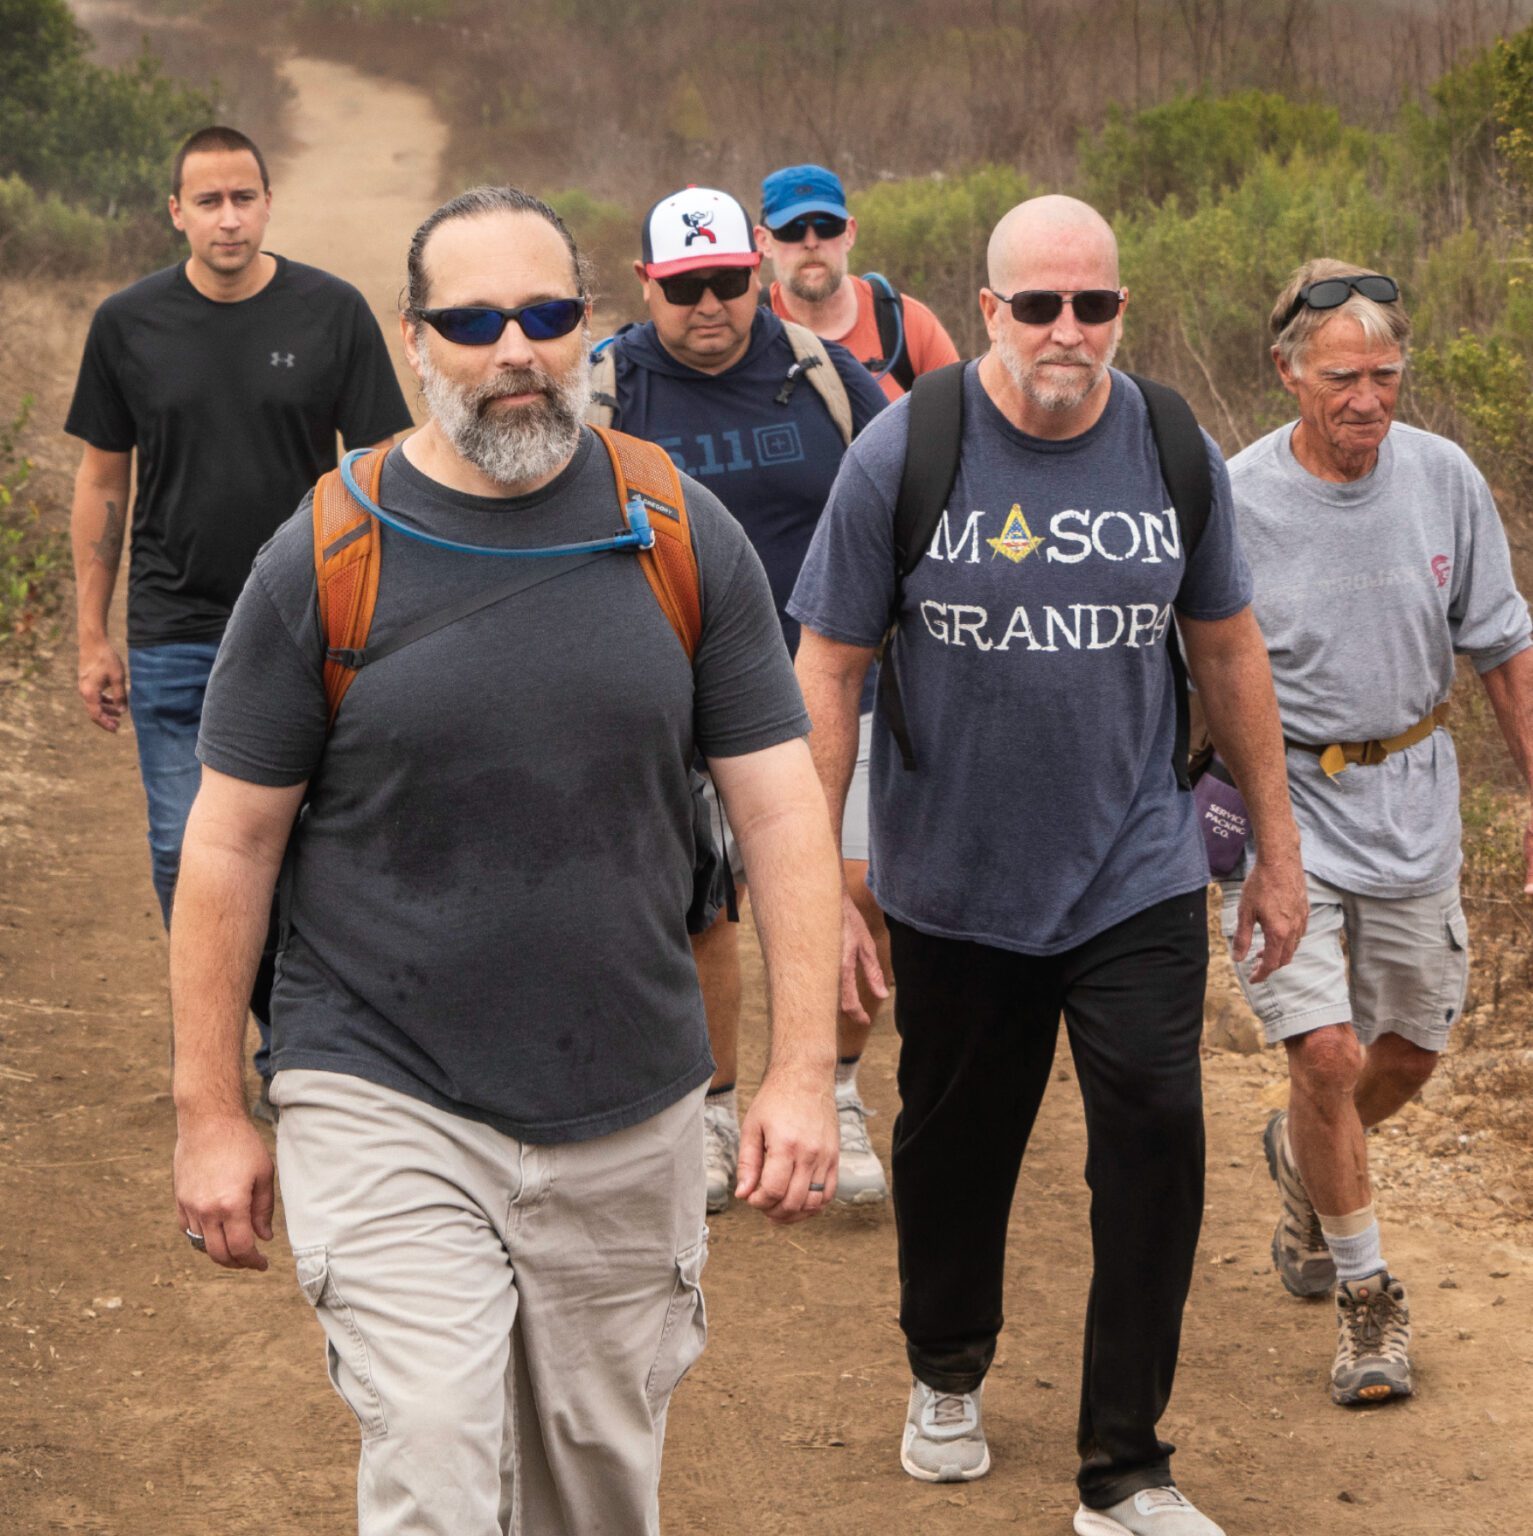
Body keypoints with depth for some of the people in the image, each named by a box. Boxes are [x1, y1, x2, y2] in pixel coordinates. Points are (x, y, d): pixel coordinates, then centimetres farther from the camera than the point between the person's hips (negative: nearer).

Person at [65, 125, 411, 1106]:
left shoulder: (332, 314, -2)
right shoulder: (130, 324, 1)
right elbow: (102, 484, 8)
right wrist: (93, 637, 6)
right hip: (173, 638, 1)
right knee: (187, 854, 3)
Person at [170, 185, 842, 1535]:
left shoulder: (686, 539, 0)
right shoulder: (324, 559, -6)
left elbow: (782, 806, 1)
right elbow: (231, 843, -1)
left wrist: (803, 1070, -6)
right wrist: (209, 1114, -1)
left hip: (635, 1116, 3)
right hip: (390, 1107, -3)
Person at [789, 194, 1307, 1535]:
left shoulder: (1176, 454, -2)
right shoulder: (904, 454, -10)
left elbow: (1228, 650, 10)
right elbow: (828, 671, -6)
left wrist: (1278, 847, 13)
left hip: (1139, 878, 1)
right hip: (954, 885, -1)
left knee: (1156, 1137, -8)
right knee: (955, 1142, 15)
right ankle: (947, 1374, 44)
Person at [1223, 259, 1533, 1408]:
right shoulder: (1235, 504, -14)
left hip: (1411, 796, 4)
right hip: (1282, 799, -3)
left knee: (1412, 1046, 13)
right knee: (1326, 1050, -13)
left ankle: (1301, 1158, 45)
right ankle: (1366, 1290, 6)